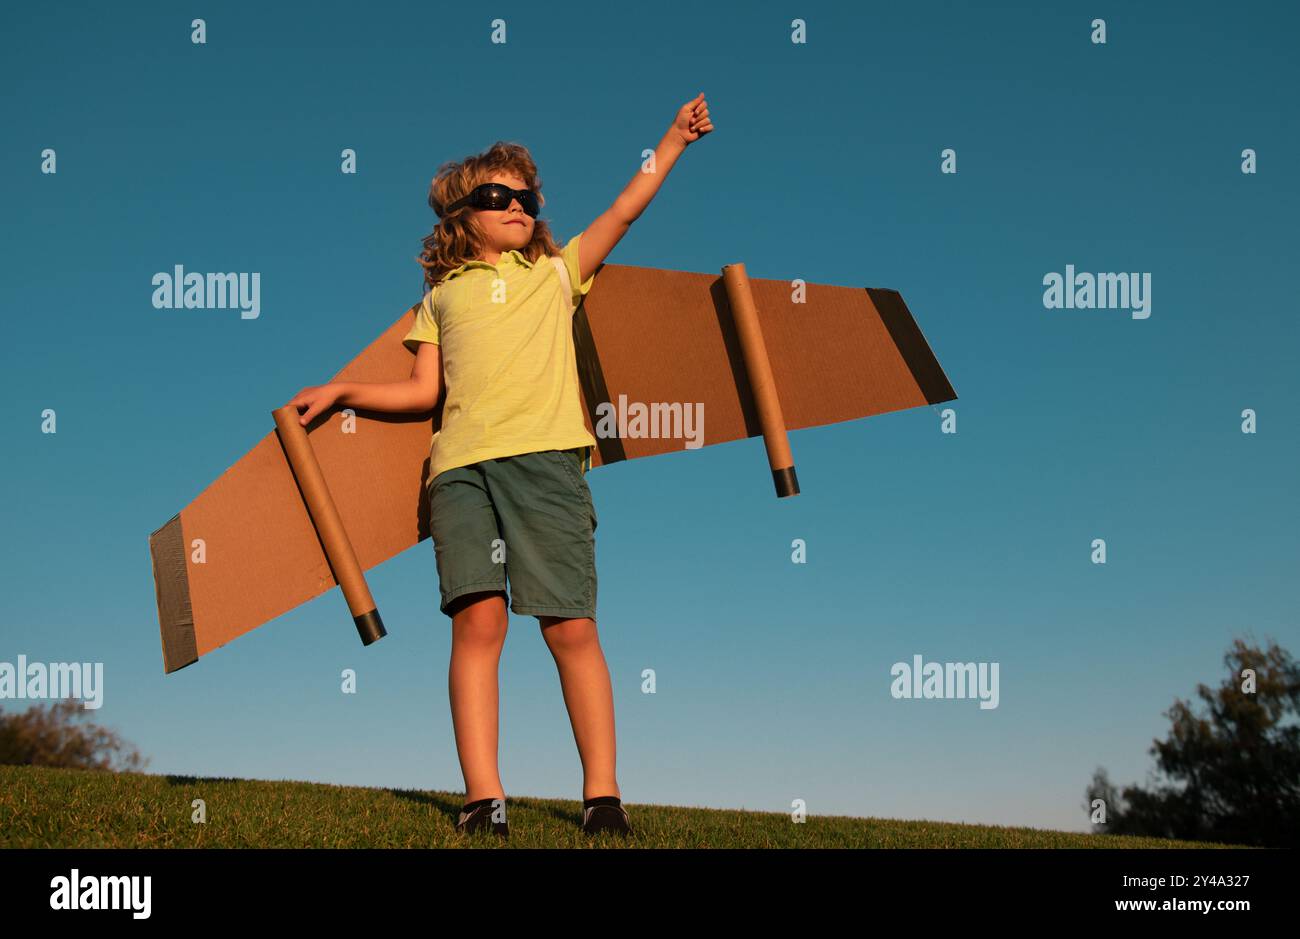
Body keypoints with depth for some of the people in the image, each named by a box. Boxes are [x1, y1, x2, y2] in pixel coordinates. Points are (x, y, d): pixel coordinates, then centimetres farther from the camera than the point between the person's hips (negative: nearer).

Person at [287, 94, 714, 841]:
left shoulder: (556, 273, 23)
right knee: (478, 618, -13)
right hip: (462, 464, 1)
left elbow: (625, 211, 17)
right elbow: (425, 392, 23)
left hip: (545, 456, -1)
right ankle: (484, 800, -12)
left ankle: (604, 795, -2)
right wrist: (342, 393, 20)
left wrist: (674, 140, 13)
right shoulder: (442, 297, 25)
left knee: (571, 625, -7)